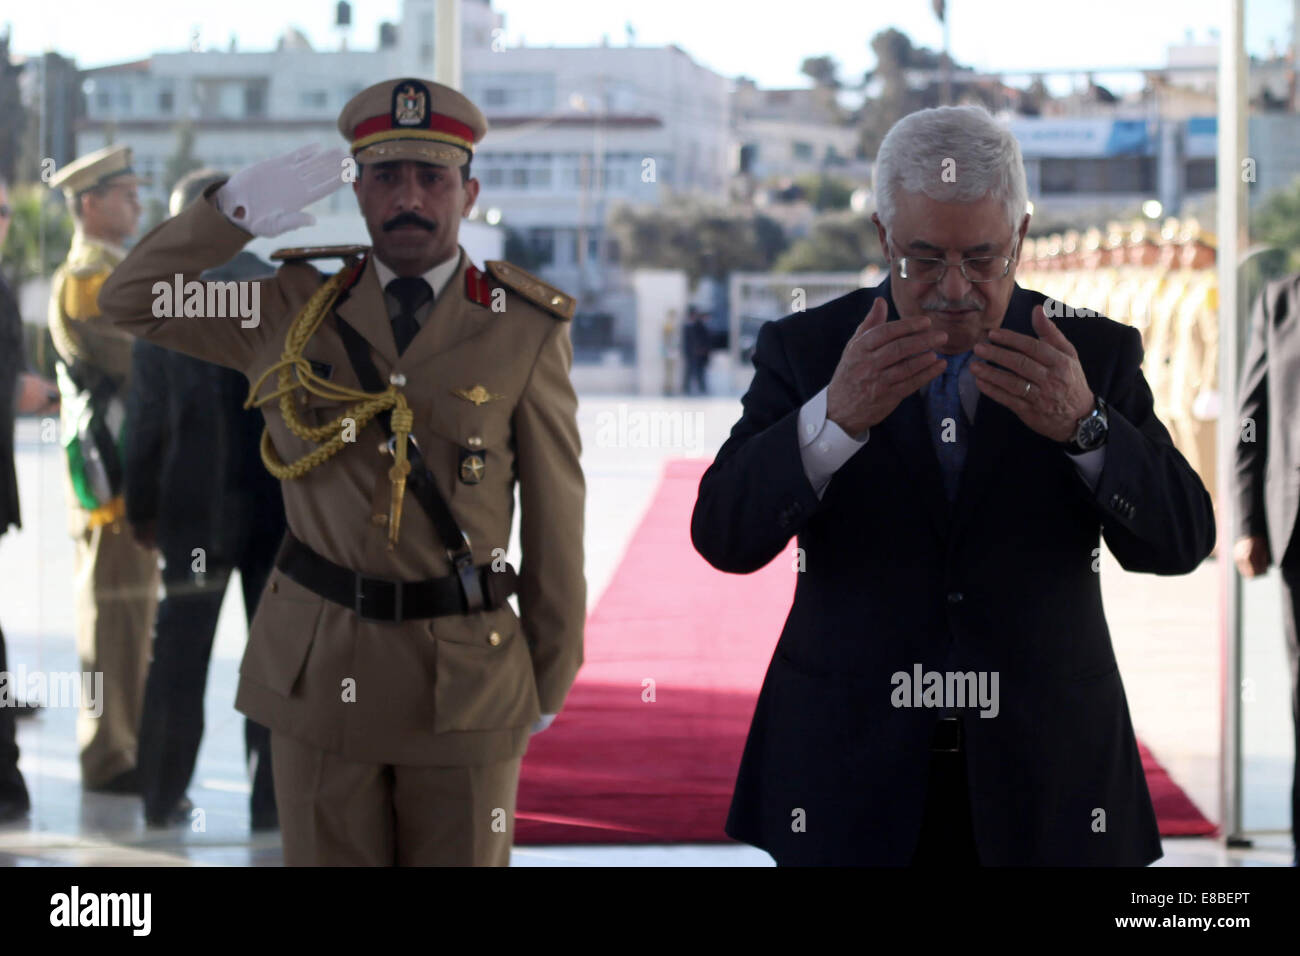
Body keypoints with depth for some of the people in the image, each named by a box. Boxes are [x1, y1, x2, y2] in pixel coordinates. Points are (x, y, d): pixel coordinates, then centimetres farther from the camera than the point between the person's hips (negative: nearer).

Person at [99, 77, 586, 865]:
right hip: (319, 667, 2)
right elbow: (131, 300, 6)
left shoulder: (528, 328, -2)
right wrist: (236, 209, -8)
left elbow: (556, 518, 1)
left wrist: (551, 678, 3)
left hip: (467, 679, -2)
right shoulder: (295, 310, 5)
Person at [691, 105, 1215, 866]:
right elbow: (724, 538, -11)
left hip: (1041, 776, 1)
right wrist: (834, 419, -26)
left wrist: (1085, 426, -24)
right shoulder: (807, 349, 0)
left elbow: (1181, 541, -7)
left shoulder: (1095, 355, 1)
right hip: (851, 777, 0)